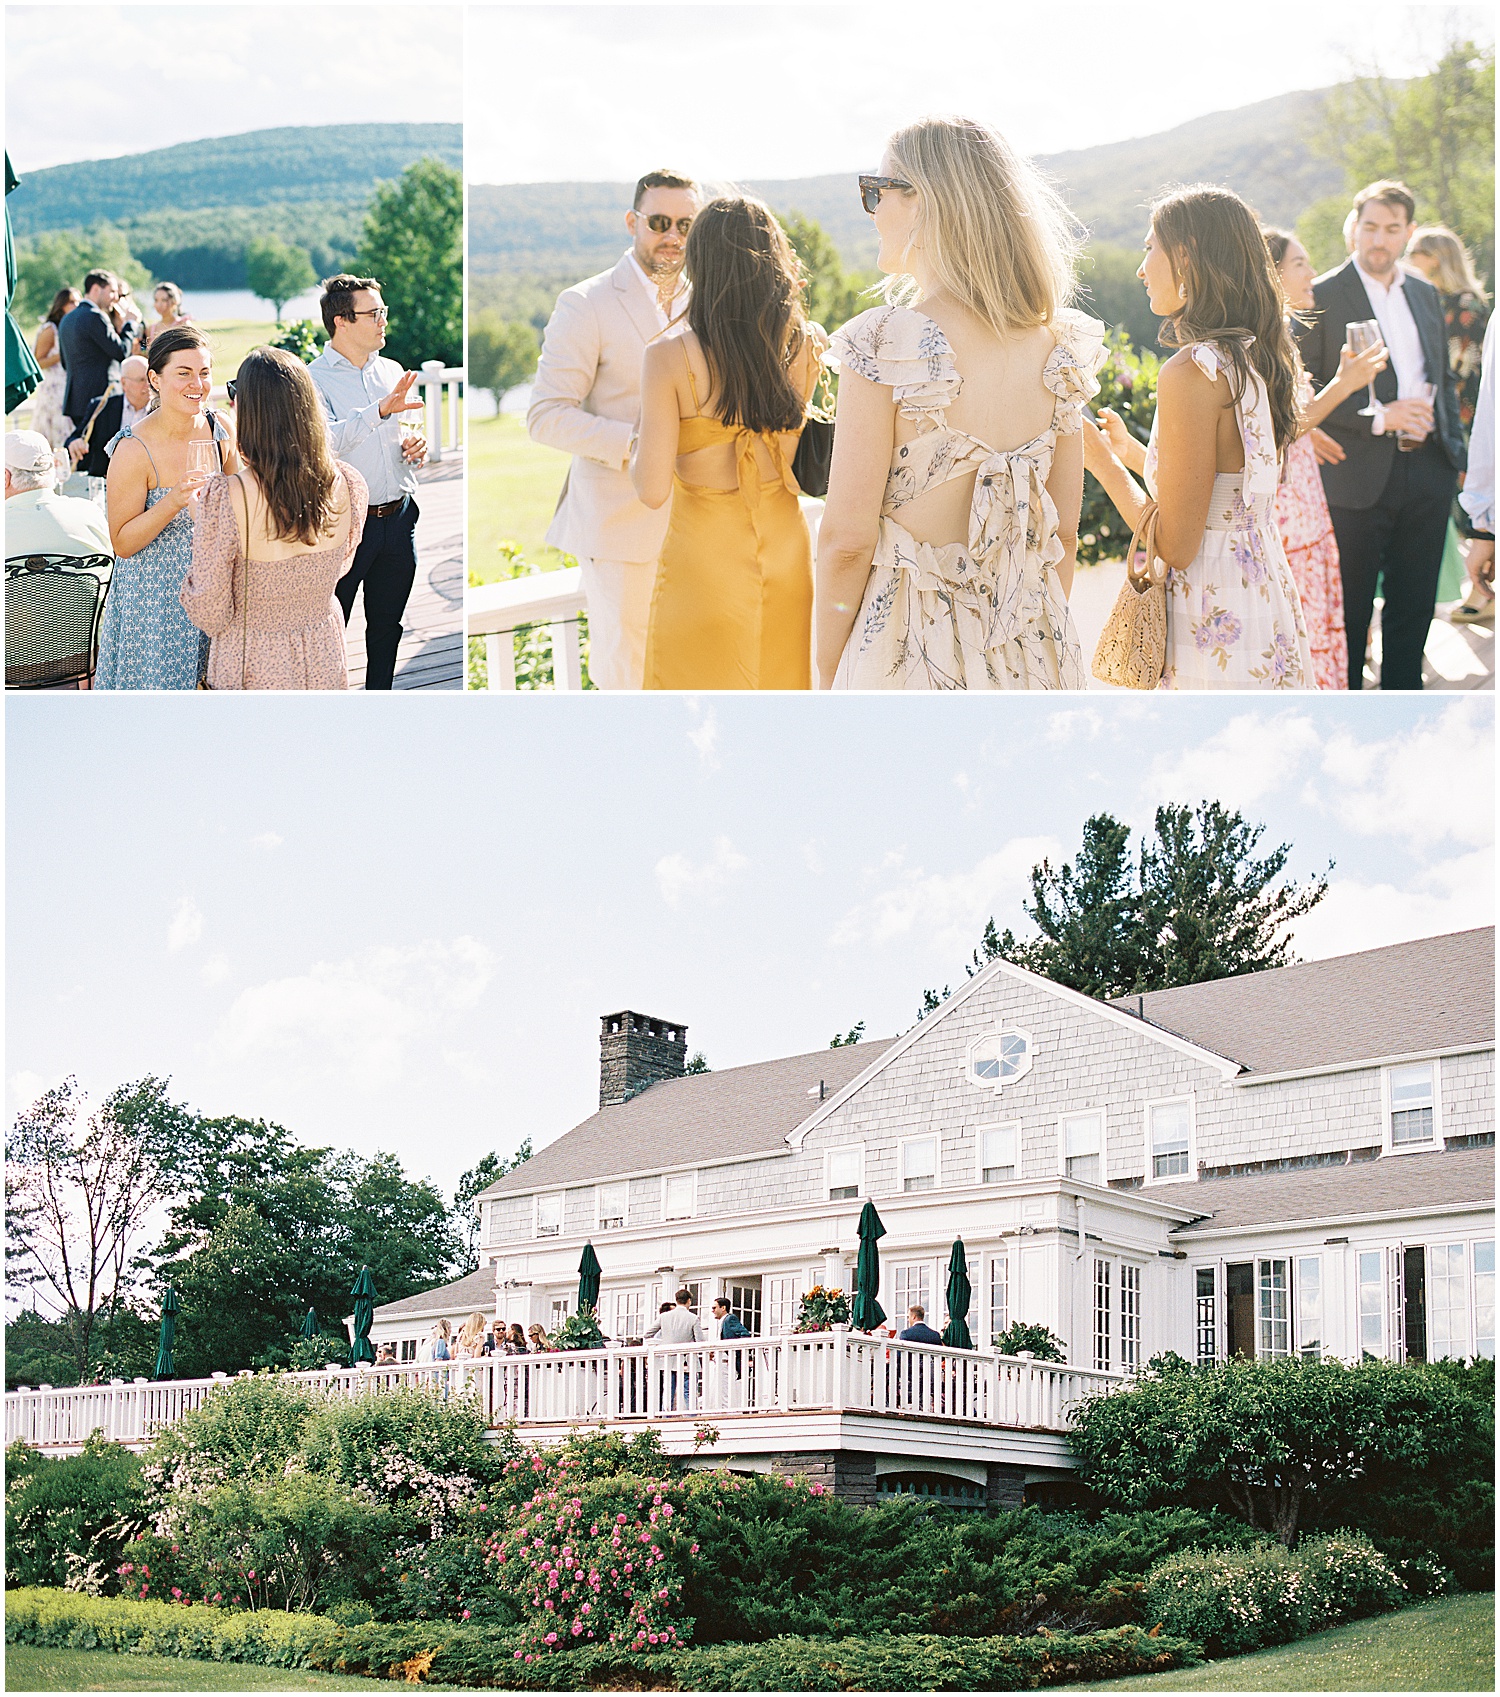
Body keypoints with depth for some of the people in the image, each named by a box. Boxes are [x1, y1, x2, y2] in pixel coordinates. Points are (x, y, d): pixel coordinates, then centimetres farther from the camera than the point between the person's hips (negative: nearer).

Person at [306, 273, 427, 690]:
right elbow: (326, 441, -28)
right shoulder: (314, 379, -10)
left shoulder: (392, 372, 9)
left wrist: (415, 443, -1)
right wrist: (380, 410, -41)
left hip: (399, 516, 6)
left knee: (388, 624, 16)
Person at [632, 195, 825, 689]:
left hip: (706, 551, -4)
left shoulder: (671, 357, -17)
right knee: (780, 686, 18)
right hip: (787, 544, 4)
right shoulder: (806, 345, -6)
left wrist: (634, 454, 3)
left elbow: (653, 490, -19)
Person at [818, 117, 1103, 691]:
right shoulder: (1055, 345, 2)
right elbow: (1064, 534, 8)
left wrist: (829, 676, -3)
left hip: (912, 649, -5)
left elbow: (848, 540, -14)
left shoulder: (886, 342, -15)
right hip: (1034, 658, 5)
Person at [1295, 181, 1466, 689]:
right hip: (1359, 476, -5)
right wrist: (1377, 417, -18)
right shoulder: (1321, 297, -6)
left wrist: (1453, 444, 10)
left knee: (1414, 603, 11)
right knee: (1350, 610, 2)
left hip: (1427, 470, 5)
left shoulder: (1425, 295, 13)